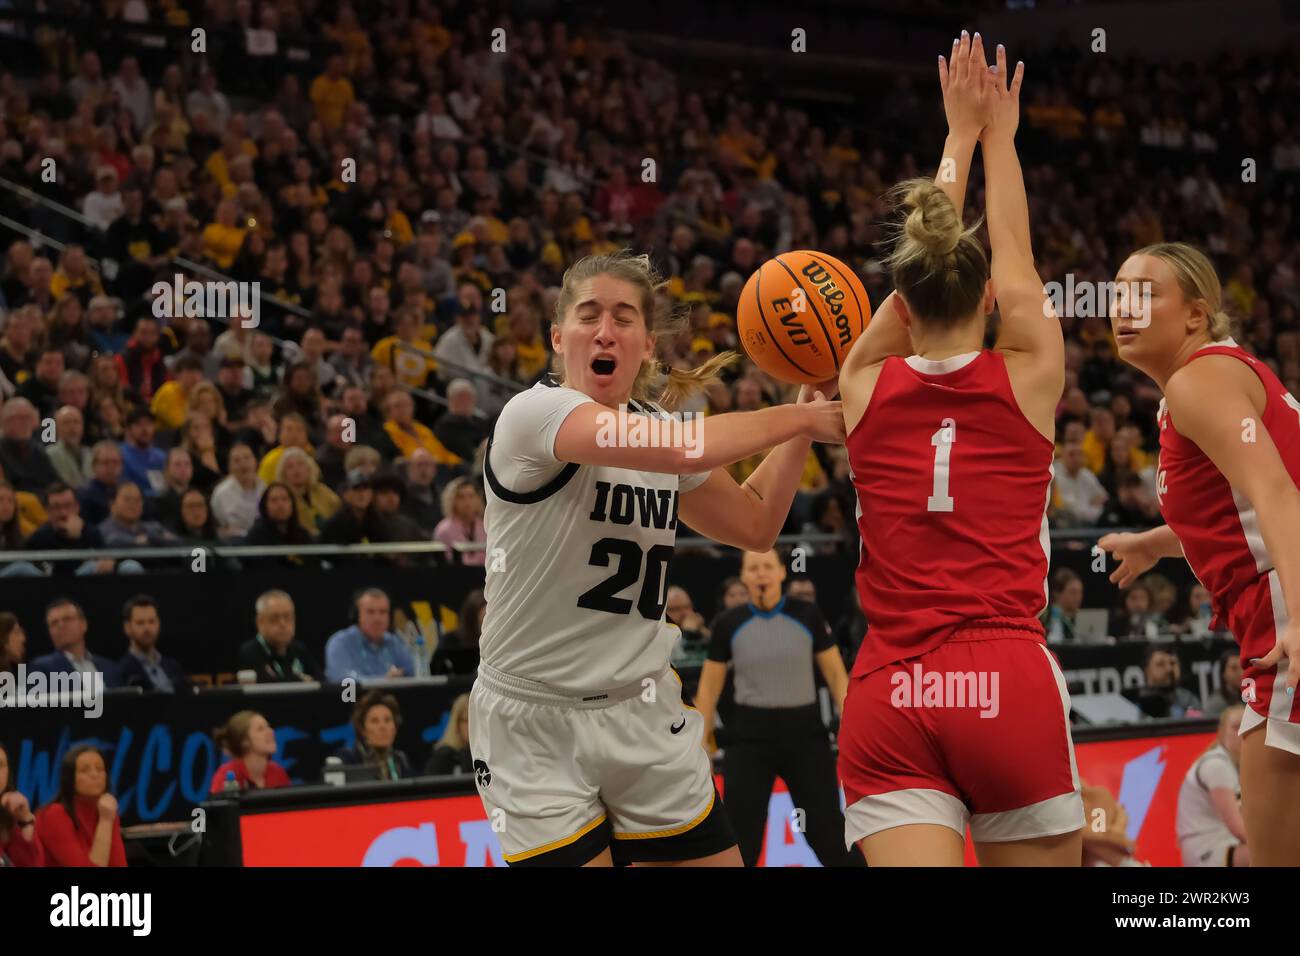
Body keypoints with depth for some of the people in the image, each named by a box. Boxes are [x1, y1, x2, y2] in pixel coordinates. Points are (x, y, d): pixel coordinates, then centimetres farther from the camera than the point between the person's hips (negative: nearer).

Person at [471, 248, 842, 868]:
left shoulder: (658, 425, 8)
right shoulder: (533, 413, -15)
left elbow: (755, 525, 19)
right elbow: (677, 447, -29)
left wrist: (804, 417, 8)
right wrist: (797, 419, -16)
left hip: (644, 718, 6)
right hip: (535, 723, -6)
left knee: (716, 858, 4)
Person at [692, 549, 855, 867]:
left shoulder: (807, 616, -2)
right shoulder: (728, 624, -1)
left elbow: (836, 675, 4)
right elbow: (709, 688, 7)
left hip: (805, 731, 0)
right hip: (750, 734, 0)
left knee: (827, 829, 2)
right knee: (741, 836, -2)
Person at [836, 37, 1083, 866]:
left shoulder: (867, 385, 7)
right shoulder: (1028, 380, 3)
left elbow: (925, 264, 22)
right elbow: (1015, 259, 20)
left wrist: (960, 134, 33)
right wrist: (998, 133, 32)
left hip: (889, 703, 1)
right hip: (1011, 686, -1)